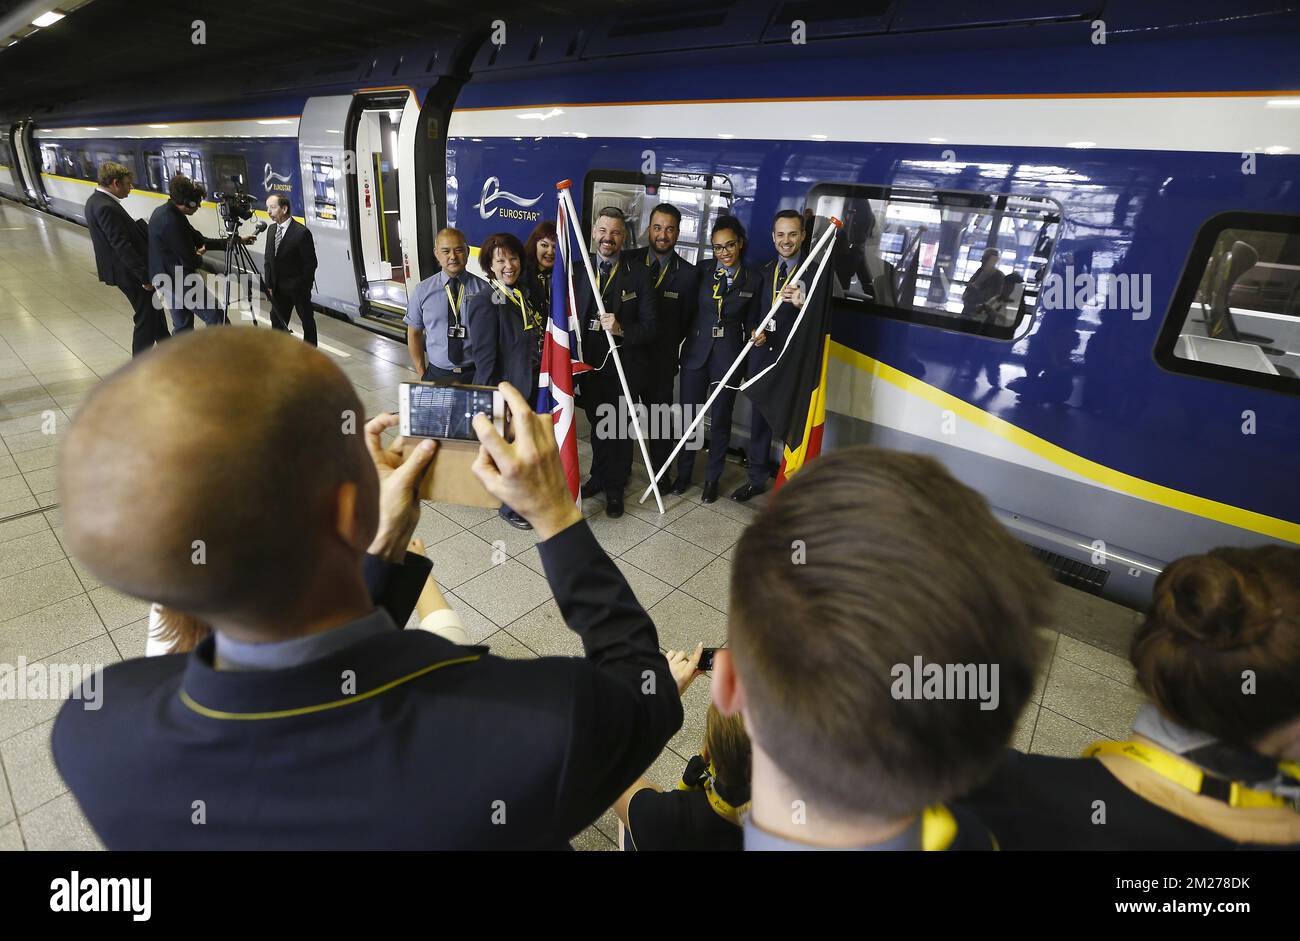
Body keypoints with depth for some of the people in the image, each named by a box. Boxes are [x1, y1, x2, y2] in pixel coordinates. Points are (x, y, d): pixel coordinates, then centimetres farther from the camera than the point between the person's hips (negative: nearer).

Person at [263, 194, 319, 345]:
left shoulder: (301, 232, -15)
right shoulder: (272, 229, 6)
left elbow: (310, 263, -13)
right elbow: (268, 259, 11)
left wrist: (303, 287, -12)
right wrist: (269, 284, 4)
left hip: (298, 288, -6)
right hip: (278, 289, 6)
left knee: (307, 321, 8)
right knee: (277, 321, 7)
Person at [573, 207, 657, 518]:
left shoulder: (638, 276, -3)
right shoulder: (578, 271, 5)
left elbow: (649, 327, -7)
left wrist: (621, 329, -25)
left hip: (624, 365, -2)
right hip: (589, 364, 3)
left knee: (620, 428, 7)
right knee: (597, 423, 17)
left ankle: (615, 489, 23)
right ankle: (599, 477, 37)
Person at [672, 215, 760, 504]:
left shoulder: (753, 278, 0)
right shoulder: (702, 270, 2)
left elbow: (751, 320, 6)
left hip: (728, 355, -1)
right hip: (696, 352, 1)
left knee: (721, 418, 8)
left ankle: (713, 479, 24)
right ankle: (683, 474, 25)